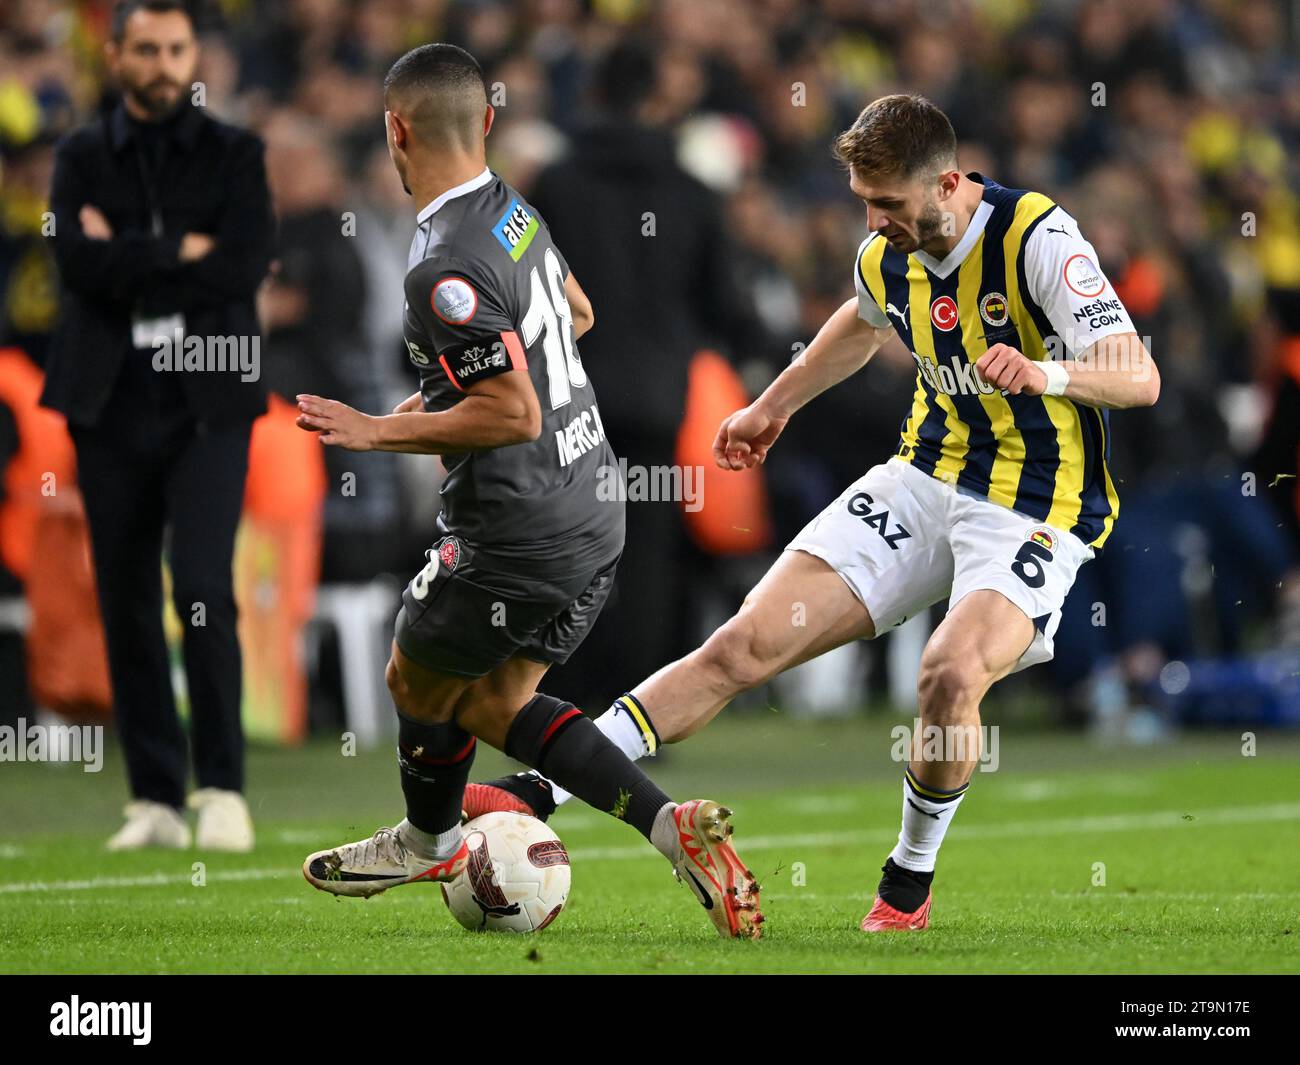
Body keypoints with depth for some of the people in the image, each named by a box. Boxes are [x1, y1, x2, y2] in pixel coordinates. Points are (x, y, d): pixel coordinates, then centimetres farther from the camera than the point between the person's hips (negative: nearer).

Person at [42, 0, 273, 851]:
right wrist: (183, 254, -9)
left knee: (204, 589, -15)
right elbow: (80, 265, -7)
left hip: (208, 403, -2)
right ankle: (156, 802, 9)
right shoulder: (82, 158, 9)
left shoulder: (234, 155, 6)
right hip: (112, 403, 2)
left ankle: (222, 784, -8)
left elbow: (245, 268, -9)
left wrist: (127, 260, -7)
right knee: (128, 604, 3)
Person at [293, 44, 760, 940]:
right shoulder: (515, 210, 5)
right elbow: (575, 313, 25)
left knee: (418, 676, 16)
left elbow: (512, 416, -26)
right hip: (591, 515, 9)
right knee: (489, 703, 16)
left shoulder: (446, 270, -24)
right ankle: (674, 827, 2)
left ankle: (429, 843, 41)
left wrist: (378, 431, -17)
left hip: (516, 545, -9)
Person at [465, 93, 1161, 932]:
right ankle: (540, 791, -7)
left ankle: (911, 881, -7)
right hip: (927, 478, 6)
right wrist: (774, 406, 30)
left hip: (1037, 513, -6)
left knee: (953, 672, -32)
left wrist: (1047, 371, -45)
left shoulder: (1038, 240, -20)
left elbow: (1140, 377, -26)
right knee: (747, 643, -6)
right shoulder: (887, 259, 1)